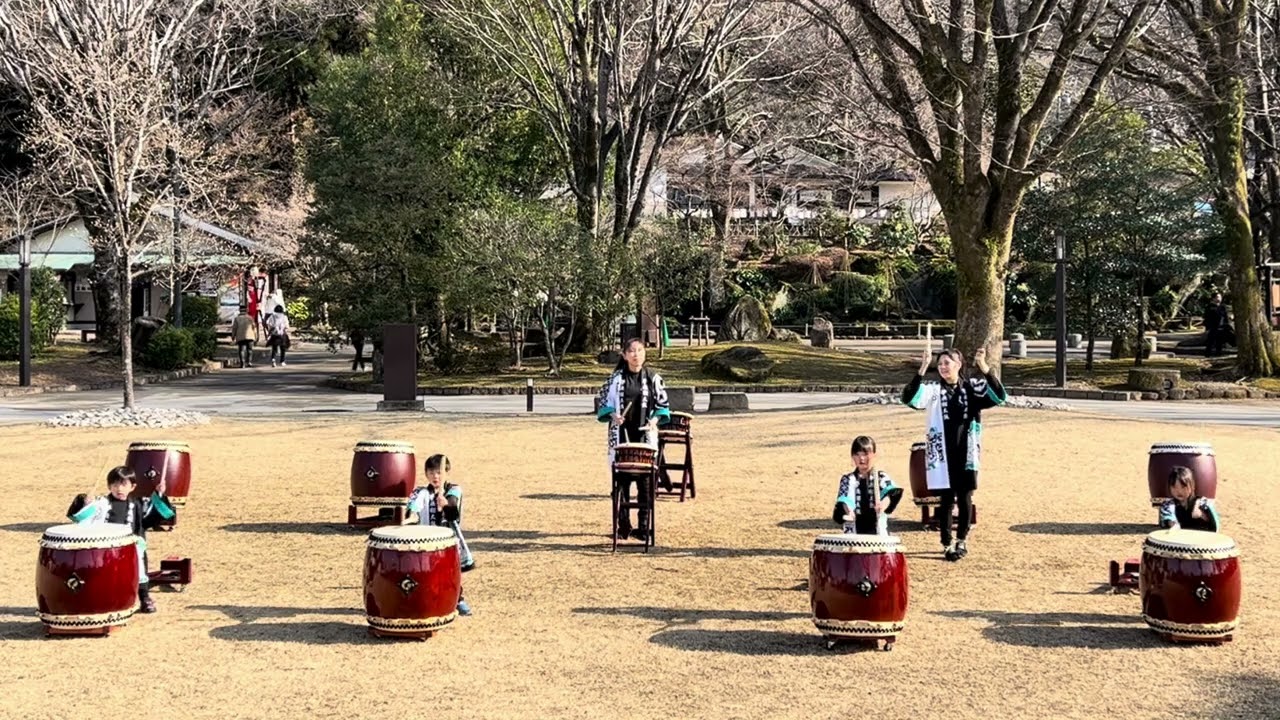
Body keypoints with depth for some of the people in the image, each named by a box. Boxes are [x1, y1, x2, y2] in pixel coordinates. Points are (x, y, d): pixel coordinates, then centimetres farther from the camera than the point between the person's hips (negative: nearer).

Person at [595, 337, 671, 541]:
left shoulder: (653, 378, 4)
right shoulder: (615, 379, 5)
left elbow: (663, 404, 8)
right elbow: (604, 402, 9)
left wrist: (654, 420, -8)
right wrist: (613, 416, -9)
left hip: (645, 436, 0)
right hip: (620, 435, 0)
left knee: (645, 482, 0)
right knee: (621, 481, 1)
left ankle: (643, 527, 8)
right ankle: (623, 526, 10)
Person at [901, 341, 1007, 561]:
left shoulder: (972, 387, 2)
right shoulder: (934, 390, -2)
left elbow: (999, 397, -11)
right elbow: (909, 398, -18)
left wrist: (984, 367, -22)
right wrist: (923, 368, -29)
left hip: (966, 454, 1)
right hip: (942, 455, -1)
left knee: (965, 499, 8)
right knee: (946, 500, 2)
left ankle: (961, 541, 26)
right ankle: (947, 545, 13)